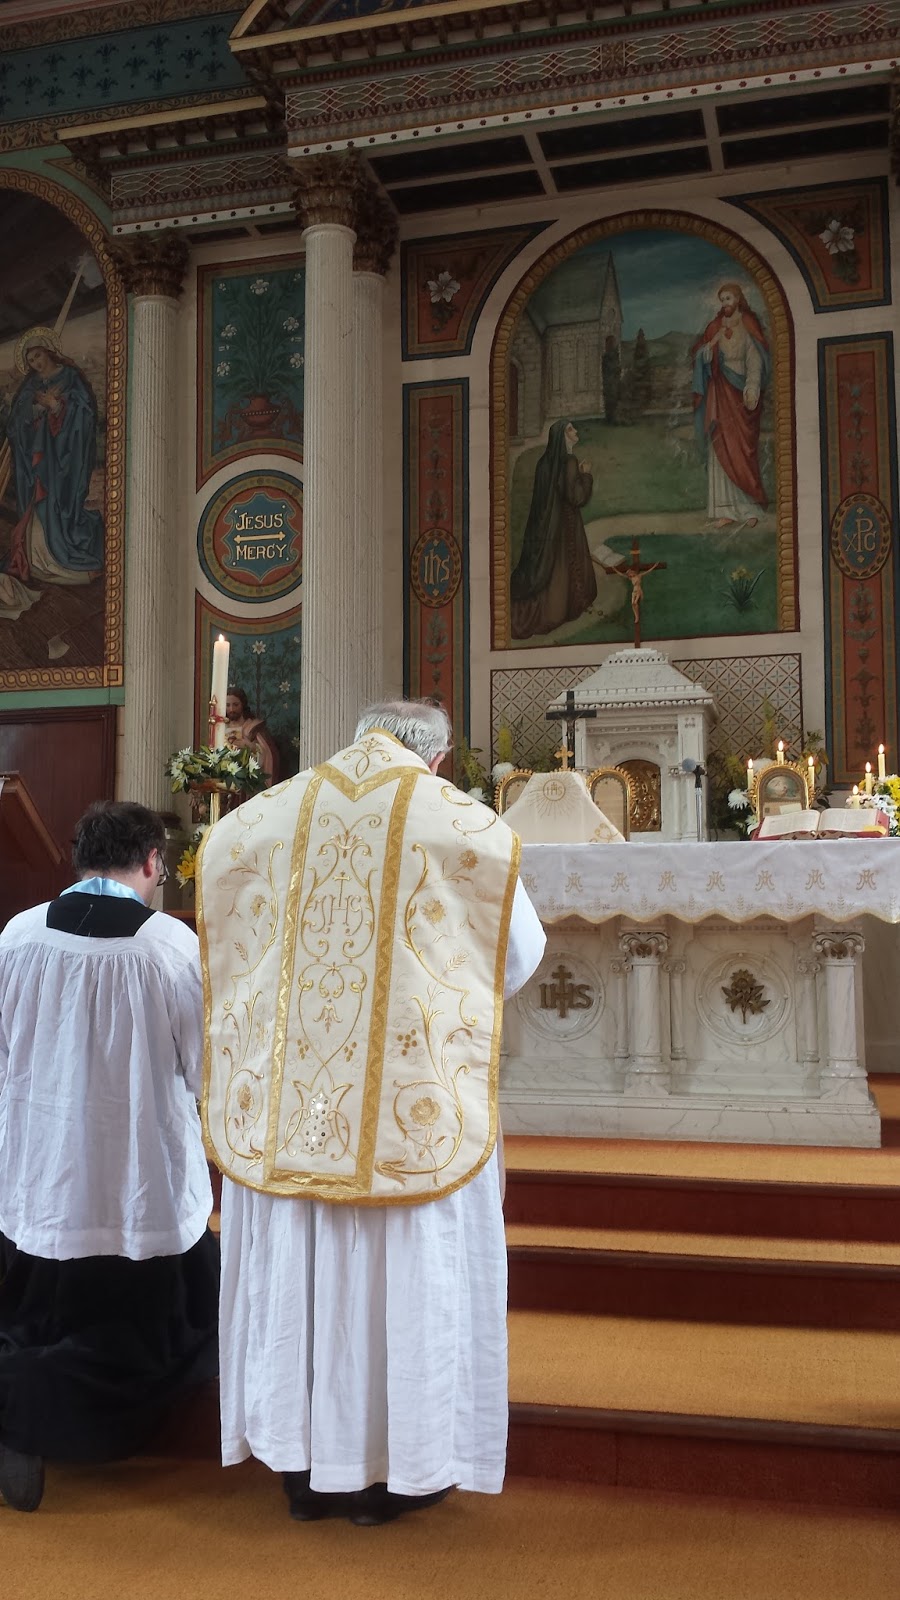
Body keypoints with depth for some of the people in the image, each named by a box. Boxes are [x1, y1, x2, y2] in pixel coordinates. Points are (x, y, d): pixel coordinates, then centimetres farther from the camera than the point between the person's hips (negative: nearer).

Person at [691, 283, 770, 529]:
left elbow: (755, 361, -7)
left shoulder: (748, 327, 1)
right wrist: (714, 341, -9)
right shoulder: (714, 328, 13)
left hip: (740, 394, -4)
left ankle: (750, 508, -3)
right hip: (719, 395, 4)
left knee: (742, 449, -7)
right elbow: (699, 356, 8)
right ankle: (726, 510, -3)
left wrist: (752, 389, -20)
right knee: (720, 449, -2)